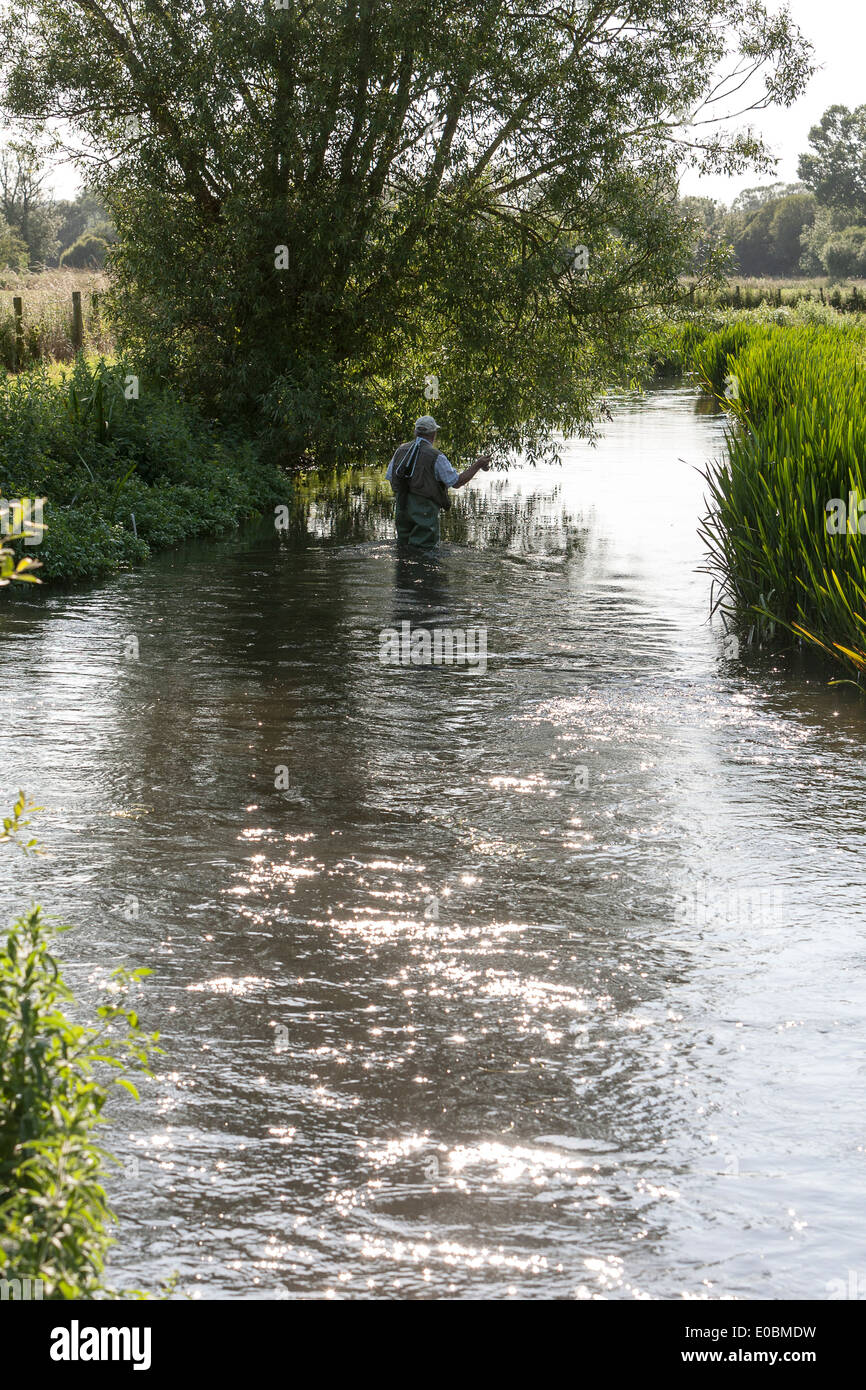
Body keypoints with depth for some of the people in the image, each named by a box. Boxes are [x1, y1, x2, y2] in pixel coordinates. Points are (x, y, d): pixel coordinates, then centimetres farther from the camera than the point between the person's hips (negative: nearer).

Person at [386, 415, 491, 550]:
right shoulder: (435, 457, -13)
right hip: (425, 510, -6)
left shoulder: (401, 450, 6)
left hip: (402, 507, 6)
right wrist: (478, 465, -1)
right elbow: (457, 482, -10)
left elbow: (390, 478, 12)